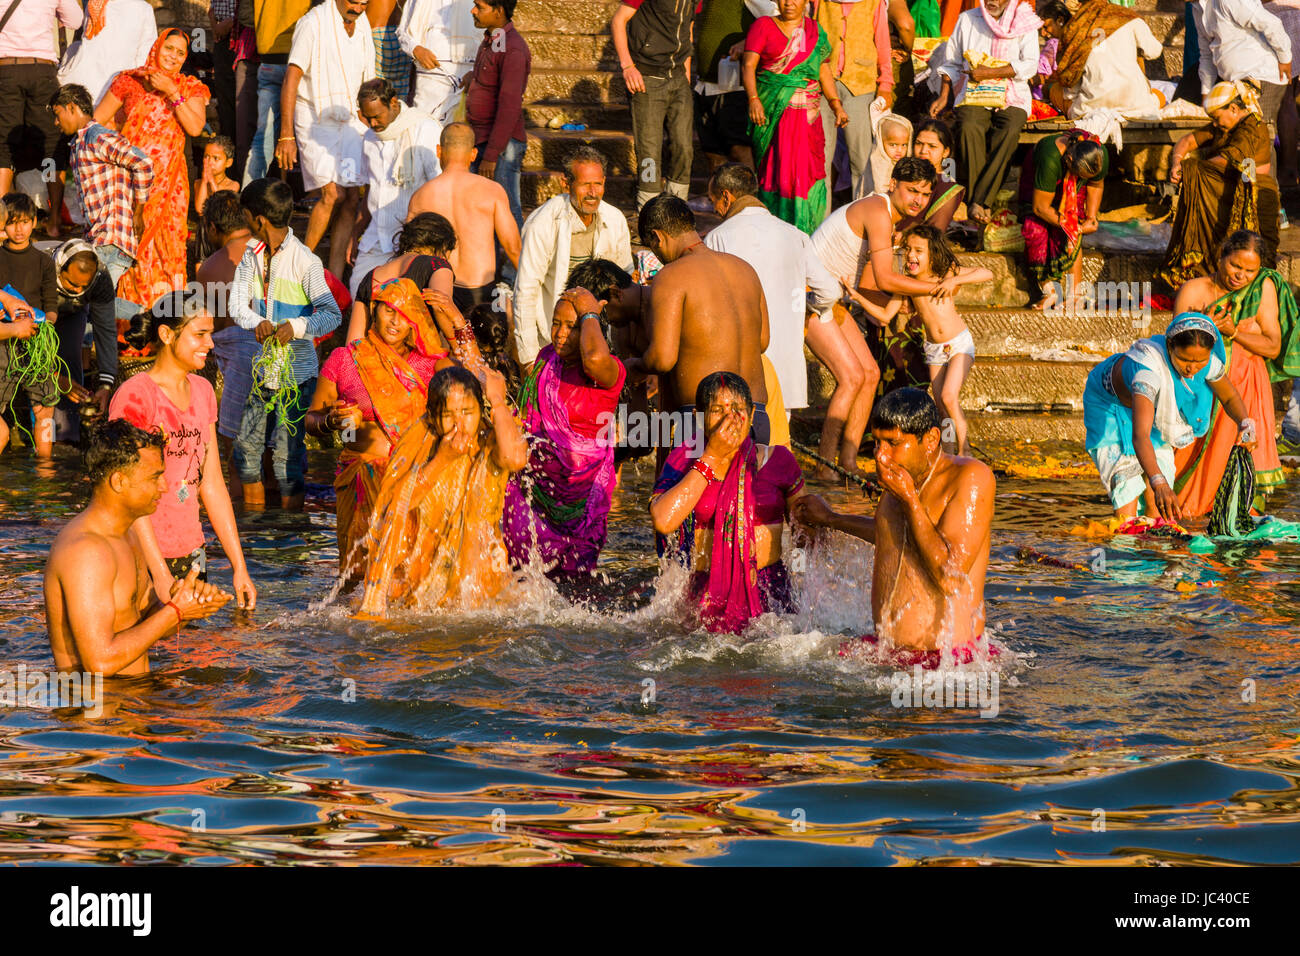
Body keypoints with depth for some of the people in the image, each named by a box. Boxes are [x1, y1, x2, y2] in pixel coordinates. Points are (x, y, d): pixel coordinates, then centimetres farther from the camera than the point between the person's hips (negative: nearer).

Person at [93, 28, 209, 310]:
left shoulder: (191, 88, 9)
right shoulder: (130, 82, 6)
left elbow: (195, 127, -9)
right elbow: (96, 122, 11)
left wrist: (172, 92, -12)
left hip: (169, 179, 1)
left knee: (168, 242, -8)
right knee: (133, 242, -11)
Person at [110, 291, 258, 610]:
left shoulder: (202, 391, 11)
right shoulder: (135, 395, -13)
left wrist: (239, 566, 11)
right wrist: (161, 575, -20)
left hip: (191, 556, 7)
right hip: (142, 558, -7)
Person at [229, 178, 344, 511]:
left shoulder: (304, 262, -14)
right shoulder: (251, 255, 6)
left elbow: (332, 314, -18)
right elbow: (237, 305, -4)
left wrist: (296, 326, -36)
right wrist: (257, 323, -27)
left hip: (296, 367, -6)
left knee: (287, 448, -6)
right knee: (246, 444, 10)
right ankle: (254, 511, 25)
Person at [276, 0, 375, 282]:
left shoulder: (362, 27, 8)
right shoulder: (313, 23, -12)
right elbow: (292, 78, -12)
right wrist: (286, 135, -15)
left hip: (351, 121, 6)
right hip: (316, 121, -6)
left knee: (350, 198, -3)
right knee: (333, 194, -17)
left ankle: (335, 277, 1)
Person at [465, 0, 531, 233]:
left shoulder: (512, 50, -18)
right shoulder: (488, 41, 13)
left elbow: (509, 106, -21)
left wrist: (491, 155, -22)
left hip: (501, 144, -9)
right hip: (479, 140, 9)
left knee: (507, 212, -6)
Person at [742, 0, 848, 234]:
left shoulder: (815, 31, 15)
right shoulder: (763, 26, 5)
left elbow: (824, 71, 18)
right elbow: (748, 65, -3)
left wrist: (836, 105, 9)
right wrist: (753, 99, -16)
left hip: (807, 112, 3)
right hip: (772, 109, -3)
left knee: (807, 167, -4)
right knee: (777, 167, -8)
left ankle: (804, 229, 4)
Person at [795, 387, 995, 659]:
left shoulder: (971, 478, -12)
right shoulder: (906, 474, 9)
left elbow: (950, 578, -21)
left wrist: (909, 498, -17)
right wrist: (830, 519, 46)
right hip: (885, 648, 8)